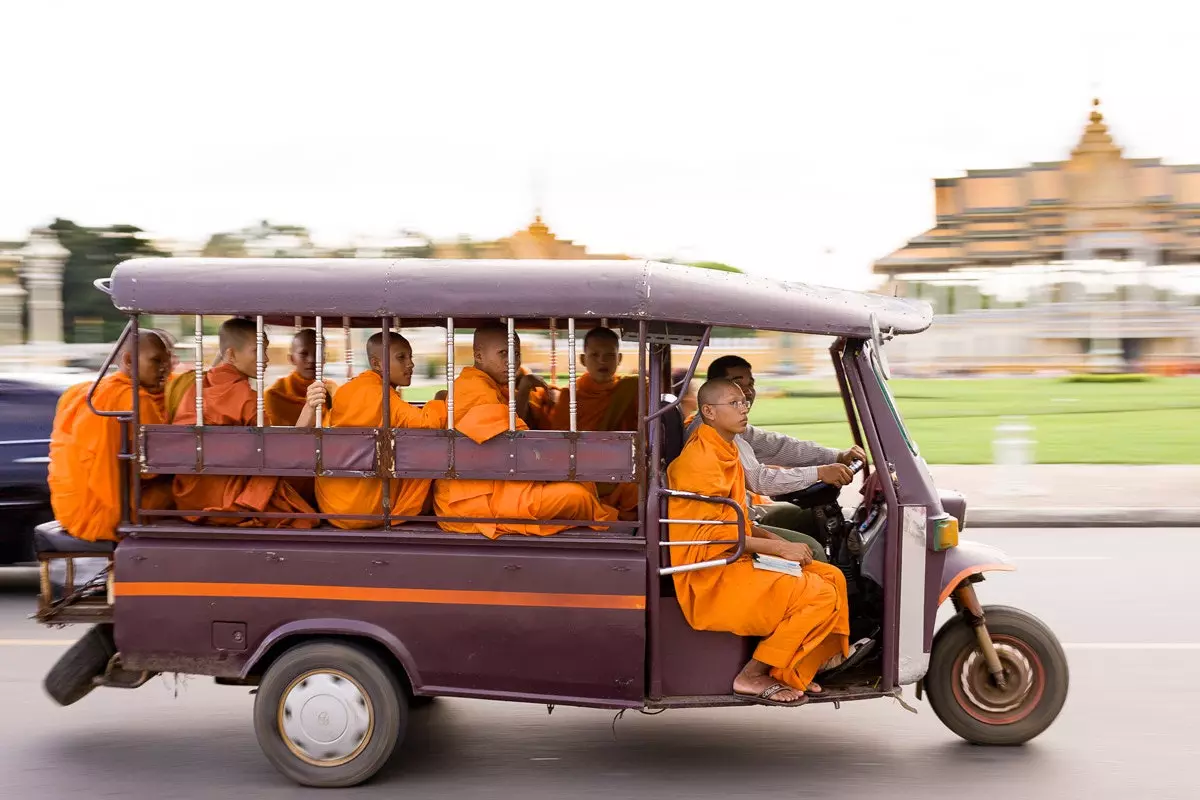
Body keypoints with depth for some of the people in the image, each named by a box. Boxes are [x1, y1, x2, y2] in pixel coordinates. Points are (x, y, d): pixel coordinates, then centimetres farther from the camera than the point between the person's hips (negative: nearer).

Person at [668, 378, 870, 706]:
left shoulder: (726, 452, 15)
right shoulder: (700, 458, -16)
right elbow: (711, 534, -20)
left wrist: (776, 540, 4)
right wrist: (778, 548, -17)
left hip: (737, 560, 10)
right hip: (712, 573, -10)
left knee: (832, 577, 4)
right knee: (819, 596, -19)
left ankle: (796, 671, 4)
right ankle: (752, 677, -9)